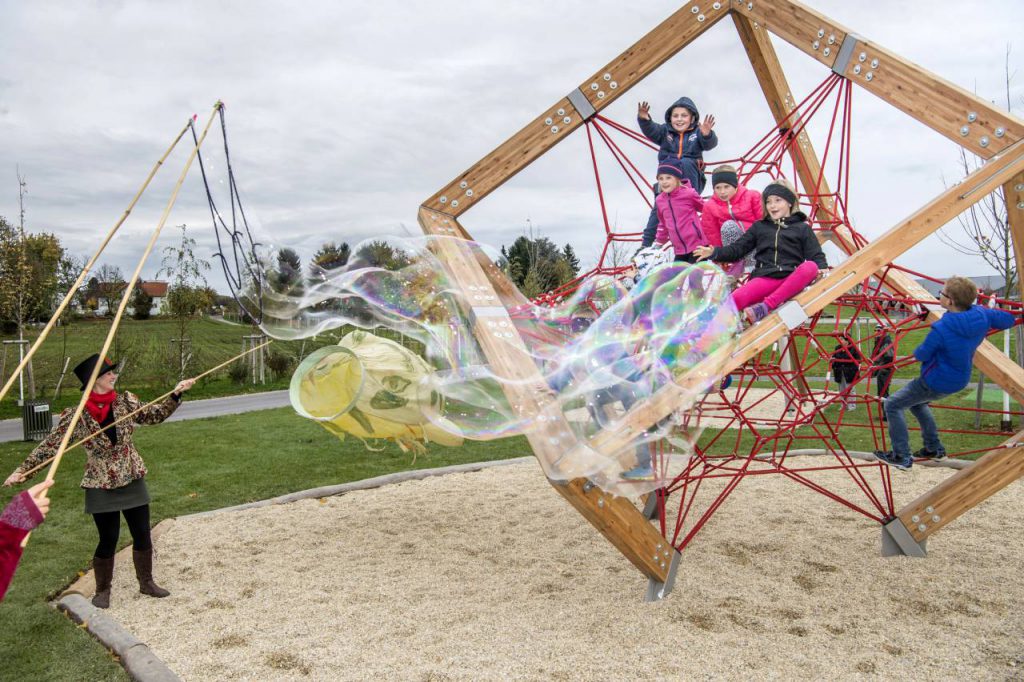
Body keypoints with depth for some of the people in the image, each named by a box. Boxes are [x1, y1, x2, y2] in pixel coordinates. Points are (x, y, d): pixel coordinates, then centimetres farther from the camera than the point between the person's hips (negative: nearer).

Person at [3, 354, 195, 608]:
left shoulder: (126, 401, -2)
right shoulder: (75, 416, -11)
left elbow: (155, 415, 6)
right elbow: (49, 445, -7)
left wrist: (176, 394, -5)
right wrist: (22, 470, -12)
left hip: (133, 481, 3)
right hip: (101, 487, -3)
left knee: (142, 535, 10)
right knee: (108, 540, 4)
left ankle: (146, 583, 29)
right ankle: (102, 591, 26)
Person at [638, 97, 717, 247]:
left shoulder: (697, 132, 4)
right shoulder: (665, 131, 9)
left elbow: (709, 144, -14)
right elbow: (651, 131, -10)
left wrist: (707, 134, -38)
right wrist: (644, 120, -33)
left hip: (690, 179, -1)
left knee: (686, 162, -30)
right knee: (659, 208, -17)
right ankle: (646, 243, -14)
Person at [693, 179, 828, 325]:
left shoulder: (802, 228, 17)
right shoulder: (759, 226, 22)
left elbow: (816, 256, 10)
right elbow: (737, 249, 19)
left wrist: (822, 268, -14)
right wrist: (714, 252, 1)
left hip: (791, 280, 0)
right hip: (764, 278, 1)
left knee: (810, 267, -35)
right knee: (736, 298, -31)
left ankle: (766, 306, -38)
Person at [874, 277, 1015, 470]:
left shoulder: (941, 329, -32)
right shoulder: (981, 315, -12)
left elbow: (921, 355, -17)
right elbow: (1008, 320, 7)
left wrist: (917, 351, 6)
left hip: (936, 382, -8)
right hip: (959, 379, 9)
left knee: (892, 406, 3)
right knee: (917, 402, 31)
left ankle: (901, 457, 5)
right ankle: (934, 449, 37)